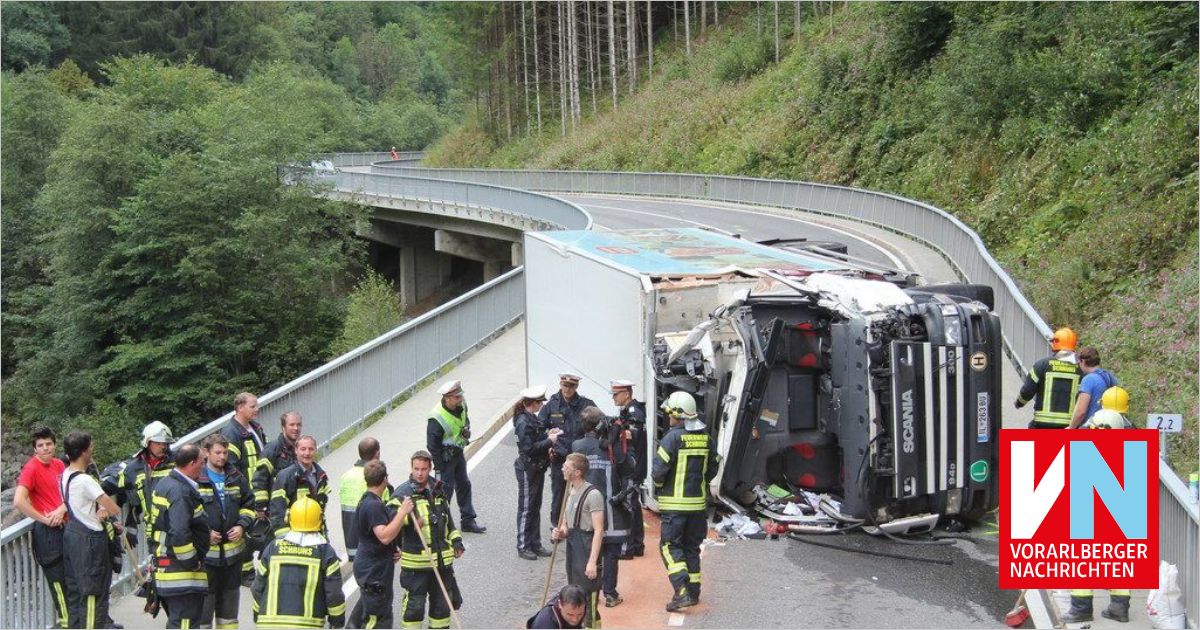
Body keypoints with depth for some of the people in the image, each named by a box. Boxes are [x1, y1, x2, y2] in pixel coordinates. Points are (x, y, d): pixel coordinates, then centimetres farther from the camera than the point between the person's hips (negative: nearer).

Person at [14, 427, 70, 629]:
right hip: (48, 531, -8)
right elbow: (18, 501, -25)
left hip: (64, 526, 8)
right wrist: (44, 519, -18)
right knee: (57, 578, 0)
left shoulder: (58, 464, 8)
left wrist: (62, 509, -12)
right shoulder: (31, 468, -14)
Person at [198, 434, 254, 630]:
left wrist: (242, 525, -1)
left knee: (230, 594, 16)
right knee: (205, 598, -2)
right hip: (205, 550, -5)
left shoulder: (236, 478, 8)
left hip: (233, 548, 5)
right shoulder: (195, 479, -9)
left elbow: (249, 504, 16)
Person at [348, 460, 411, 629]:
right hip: (374, 572, -11)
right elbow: (385, 536, -32)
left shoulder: (367, 500, 12)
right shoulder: (373, 506, -22)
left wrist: (393, 549, 11)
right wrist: (402, 512, -29)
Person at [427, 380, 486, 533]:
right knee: (446, 488, -4)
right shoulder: (437, 418, -29)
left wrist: (466, 431, -2)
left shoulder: (461, 405, -7)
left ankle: (468, 521, 27)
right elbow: (432, 446, -23)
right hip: (445, 456, -8)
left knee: (464, 485, 15)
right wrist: (439, 468, -19)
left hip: (458, 452, 8)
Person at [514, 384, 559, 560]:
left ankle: (535, 544, 23)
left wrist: (547, 434, 2)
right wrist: (549, 441, -21)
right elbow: (528, 448, -24)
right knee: (526, 508, 0)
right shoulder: (523, 422, -21)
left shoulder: (531, 419, 8)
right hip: (527, 468, -9)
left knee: (535, 507, 14)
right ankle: (523, 546, 9)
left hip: (537, 467, 9)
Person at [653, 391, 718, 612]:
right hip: (698, 502, 6)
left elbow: (658, 470, -17)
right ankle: (694, 591, 20)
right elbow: (712, 469, 12)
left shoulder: (673, 438, -15)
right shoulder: (705, 438, 5)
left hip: (675, 503, -6)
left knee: (671, 547, -1)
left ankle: (682, 591, -14)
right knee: (692, 547, 16)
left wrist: (658, 484, 3)